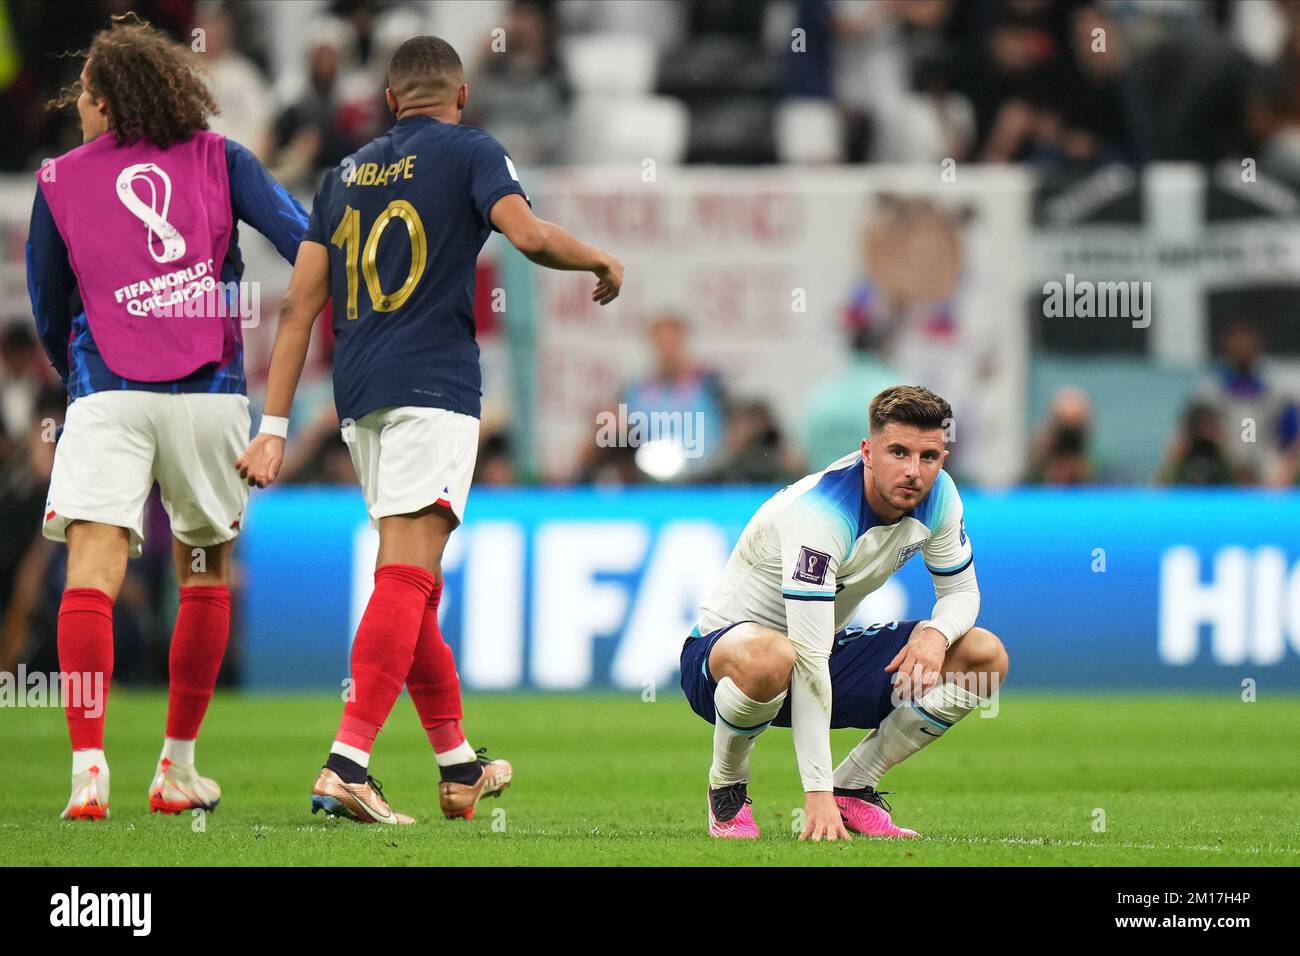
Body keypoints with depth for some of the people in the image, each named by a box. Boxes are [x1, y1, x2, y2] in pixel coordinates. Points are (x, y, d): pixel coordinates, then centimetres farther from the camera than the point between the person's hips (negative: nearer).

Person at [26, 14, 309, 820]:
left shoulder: (60, 183, 11)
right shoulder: (221, 160, 11)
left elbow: (49, 315, 19)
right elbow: (308, 242, 0)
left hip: (105, 393, -1)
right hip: (209, 391, 1)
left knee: (92, 573, -10)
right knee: (205, 575, 18)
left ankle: (90, 770, -26)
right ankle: (178, 770, 22)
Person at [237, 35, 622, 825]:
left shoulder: (346, 174, 18)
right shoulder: (470, 152, 3)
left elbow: (300, 304, 14)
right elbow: (528, 234, -15)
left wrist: (275, 426, 13)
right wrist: (602, 262, 5)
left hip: (360, 401, 6)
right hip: (433, 388, -6)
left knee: (414, 583, 15)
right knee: (407, 577, -13)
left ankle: (459, 765, 24)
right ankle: (347, 766, -25)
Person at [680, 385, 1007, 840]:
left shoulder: (938, 495, -10)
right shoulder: (817, 513, -32)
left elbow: (961, 590, 5)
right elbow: (810, 661, -36)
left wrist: (937, 632, -22)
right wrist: (816, 793, -39)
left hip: (832, 648, 7)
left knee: (985, 656, -8)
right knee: (766, 657, -45)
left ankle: (853, 786, 2)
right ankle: (727, 786, -13)